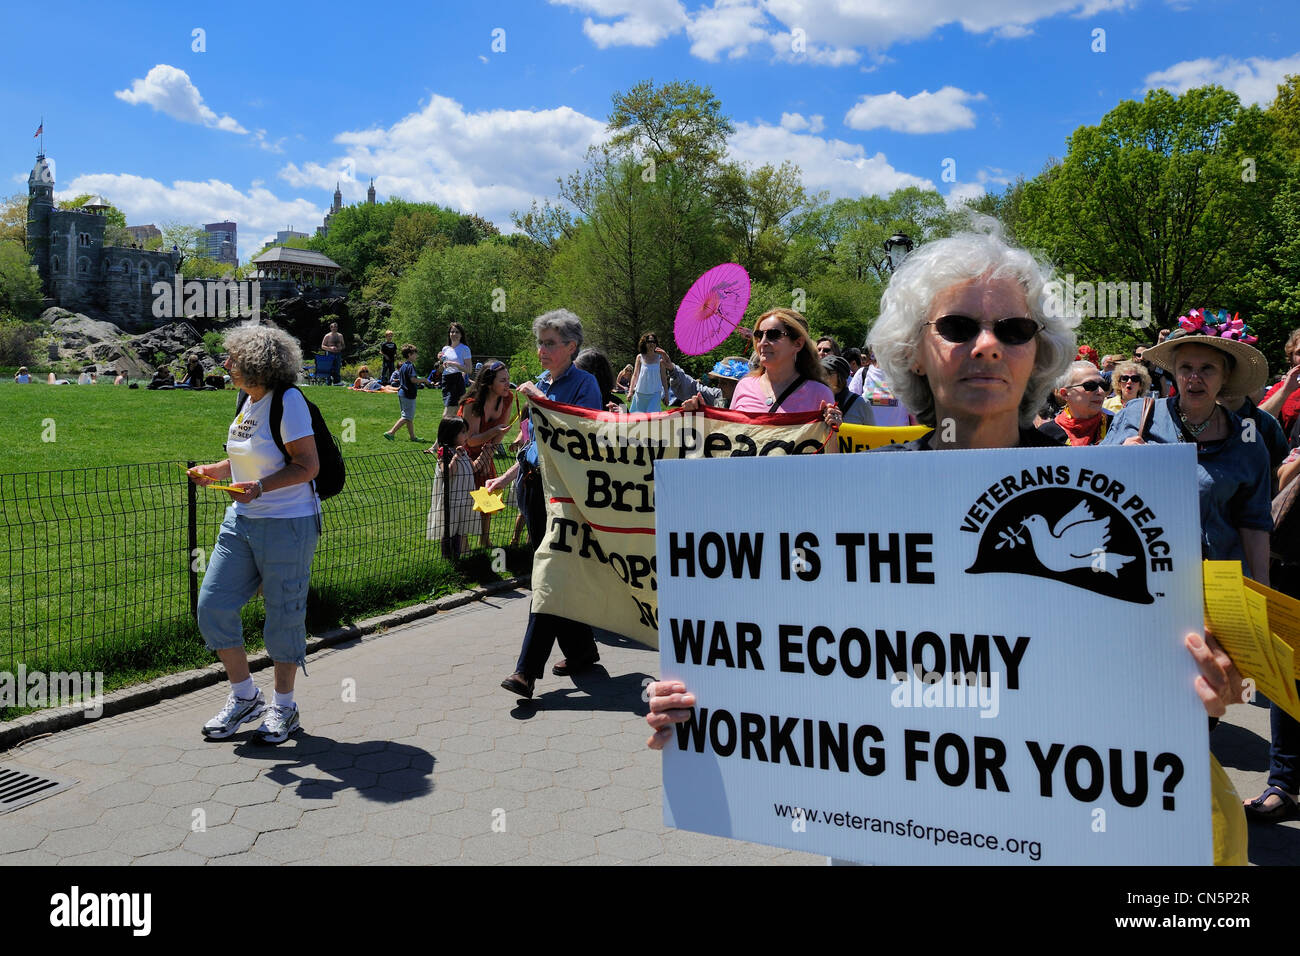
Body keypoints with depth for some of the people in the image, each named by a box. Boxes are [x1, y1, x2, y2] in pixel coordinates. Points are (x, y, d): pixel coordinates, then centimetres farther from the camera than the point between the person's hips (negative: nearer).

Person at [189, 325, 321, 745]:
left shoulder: (288, 401, -15)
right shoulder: (249, 400, 10)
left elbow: (307, 465, -18)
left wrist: (259, 487, -28)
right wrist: (213, 471, 5)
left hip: (287, 525, -8)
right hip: (240, 521, 8)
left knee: (284, 615, 3)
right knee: (212, 606, 5)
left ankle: (283, 707, 21)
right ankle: (244, 697, 22)